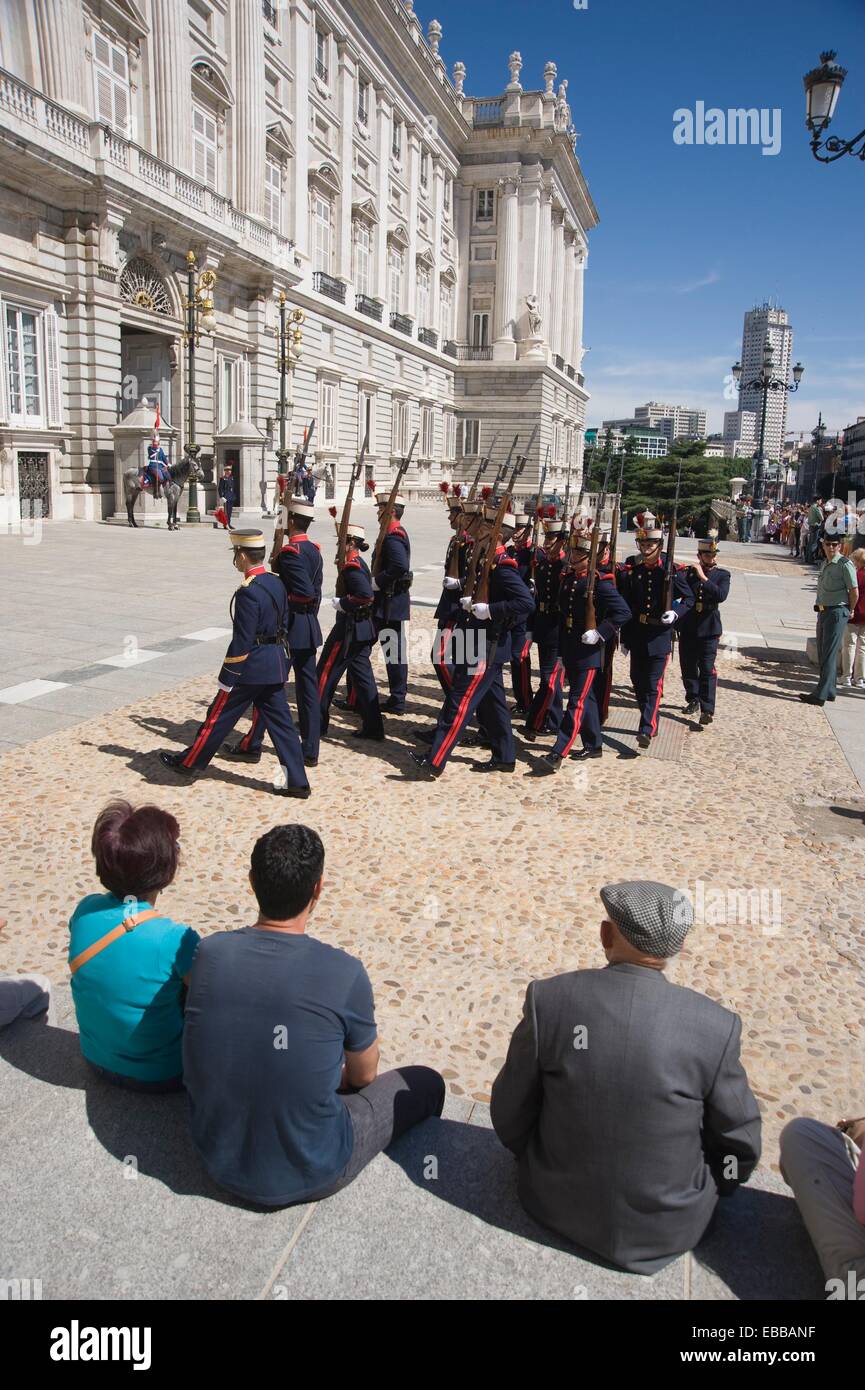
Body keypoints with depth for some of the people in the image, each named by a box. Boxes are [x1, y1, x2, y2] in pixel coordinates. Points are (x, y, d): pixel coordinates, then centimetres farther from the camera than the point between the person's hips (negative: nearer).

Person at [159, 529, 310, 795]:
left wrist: (227, 679, -13)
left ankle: (188, 763, 24)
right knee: (280, 722, 9)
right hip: (276, 666, 8)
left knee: (219, 717, 8)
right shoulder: (276, 583, 6)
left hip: (251, 667, -8)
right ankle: (296, 781, 10)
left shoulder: (248, 592, -20)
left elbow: (242, 641, -20)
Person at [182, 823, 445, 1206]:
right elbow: (363, 1076, -3)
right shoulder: (343, 972, -23)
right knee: (426, 1083, 17)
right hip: (306, 1176, -4)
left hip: (216, 1158, 4)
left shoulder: (210, 952, -13)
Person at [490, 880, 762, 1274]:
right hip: (668, 1228, 0)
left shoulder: (548, 998, -19)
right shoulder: (716, 1026, -20)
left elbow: (510, 1113, -7)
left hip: (555, 1205, 1)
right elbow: (739, 1147, -7)